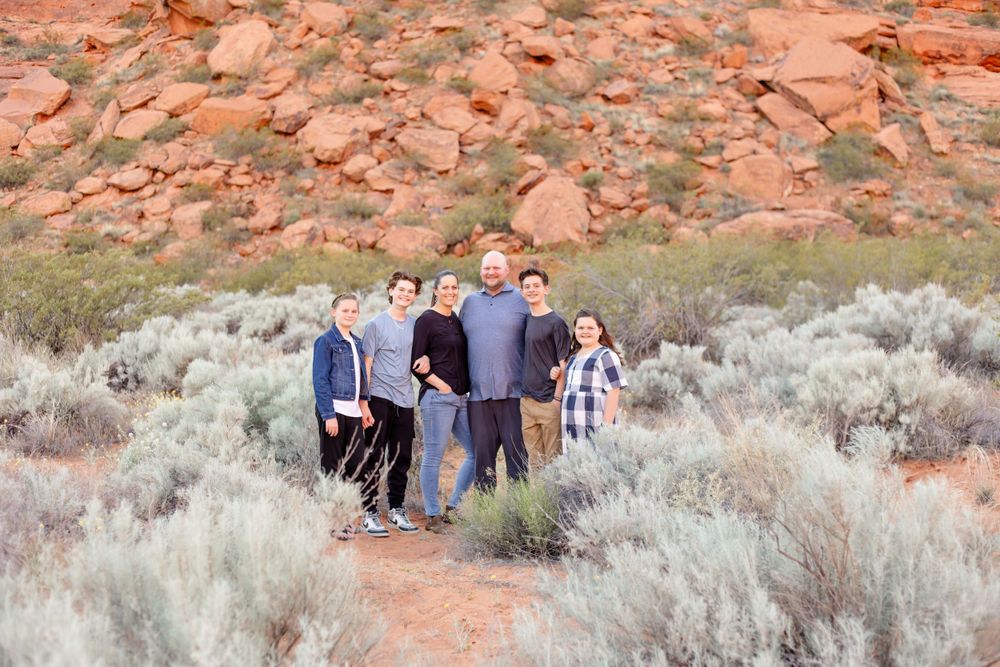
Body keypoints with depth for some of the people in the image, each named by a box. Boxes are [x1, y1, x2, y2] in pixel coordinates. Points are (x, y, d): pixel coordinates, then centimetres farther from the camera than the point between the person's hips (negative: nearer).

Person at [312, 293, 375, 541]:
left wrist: (364, 405, 13)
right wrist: (328, 415, -17)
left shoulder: (356, 343, 15)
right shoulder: (326, 341, -7)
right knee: (332, 467, 0)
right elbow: (320, 380, -12)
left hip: (354, 412, 7)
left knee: (356, 465, 5)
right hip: (333, 410, -7)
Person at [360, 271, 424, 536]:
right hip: (380, 397, -5)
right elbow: (366, 364, -5)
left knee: (401, 458, 10)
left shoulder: (415, 325, 11)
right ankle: (370, 513, 0)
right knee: (374, 458, -3)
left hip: (405, 399, 5)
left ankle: (397, 509, 21)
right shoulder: (377, 324, -3)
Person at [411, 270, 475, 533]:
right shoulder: (427, 320, -6)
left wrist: (467, 388, 12)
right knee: (433, 457, -3)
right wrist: (441, 385, -13)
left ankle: (453, 507, 17)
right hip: (437, 397, -8)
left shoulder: (457, 321, 15)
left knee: (477, 452, 7)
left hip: (461, 397, 8)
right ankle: (433, 516, 4)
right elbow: (416, 362, -10)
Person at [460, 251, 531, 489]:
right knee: (482, 453, 6)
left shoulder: (521, 301, 4)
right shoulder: (470, 303, 15)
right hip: (478, 392, 3)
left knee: (516, 452, -2)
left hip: (512, 391, -3)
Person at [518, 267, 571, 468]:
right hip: (527, 401, 6)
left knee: (553, 461, -2)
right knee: (534, 461, 9)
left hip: (549, 401, -6)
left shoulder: (556, 323, -7)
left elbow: (563, 364, -8)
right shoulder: (526, 321, 12)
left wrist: (558, 399, -12)